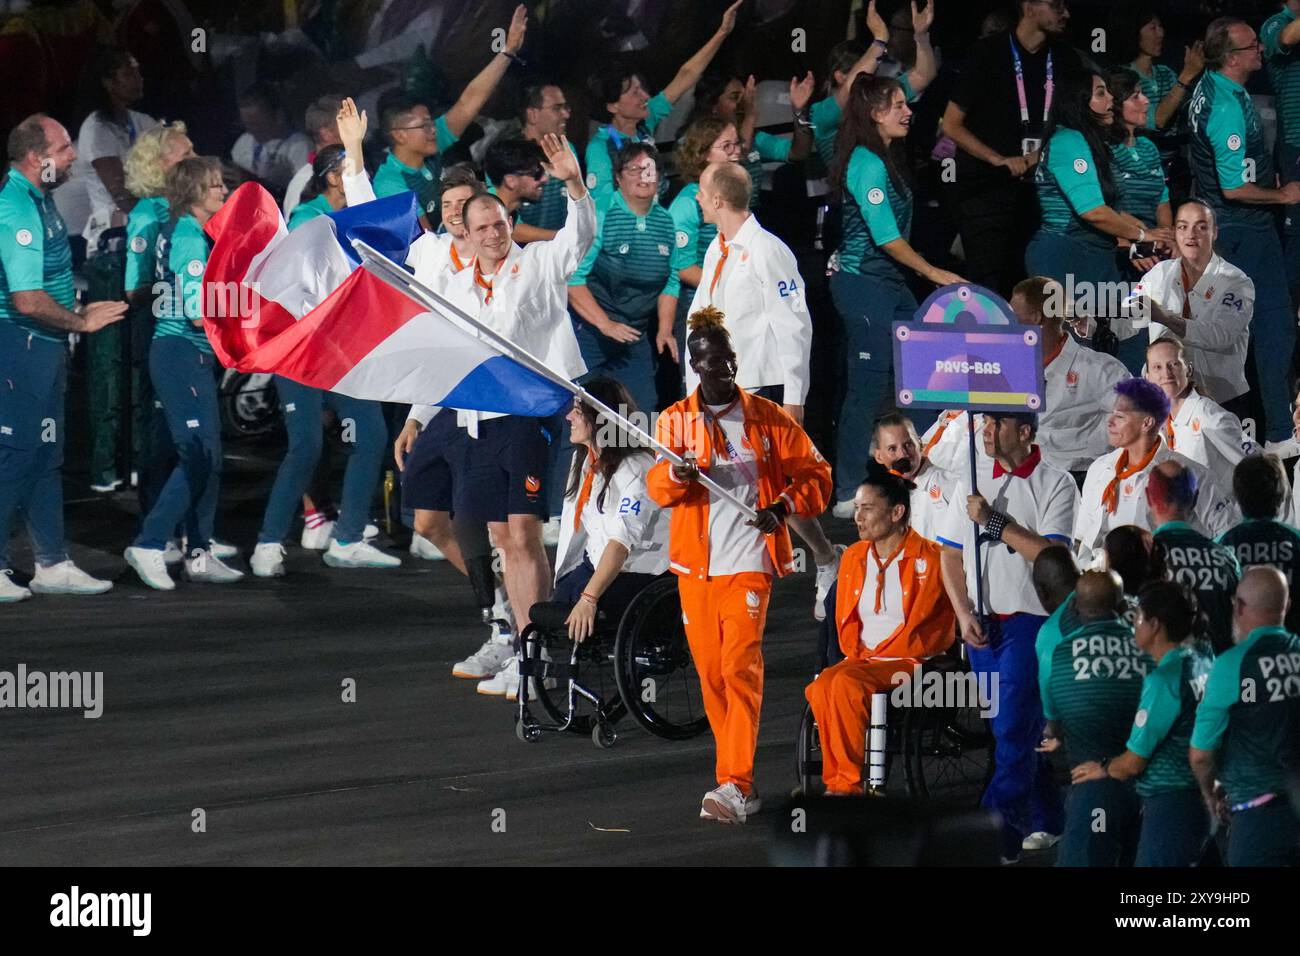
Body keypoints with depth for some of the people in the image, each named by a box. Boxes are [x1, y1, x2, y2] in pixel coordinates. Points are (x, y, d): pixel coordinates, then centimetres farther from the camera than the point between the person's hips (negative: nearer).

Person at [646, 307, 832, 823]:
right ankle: (741, 781, 18)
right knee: (710, 674, 5)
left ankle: (735, 786, -21)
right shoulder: (675, 420, 7)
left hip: (749, 562, -3)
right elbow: (658, 486, -4)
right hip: (696, 566, 3)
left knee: (740, 668, -15)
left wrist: (784, 508, -10)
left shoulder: (768, 418, 5)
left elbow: (816, 474, 8)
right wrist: (677, 473, -28)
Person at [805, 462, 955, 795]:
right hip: (862, 659, 6)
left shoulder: (927, 557, -5)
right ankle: (836, 780, -25)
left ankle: (847, 783, -25)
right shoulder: (854, 557, 16)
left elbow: (923, 627, -6)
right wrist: (855, 654, 2)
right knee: (821, 687, -26)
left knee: (846, 683, -32)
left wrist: (874, 657, -10)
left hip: (911, 662, -6)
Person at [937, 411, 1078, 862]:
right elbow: (951, 554, 12)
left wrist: (993, 521, -16)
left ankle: (996, 838, -13)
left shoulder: (1055, 484, -6)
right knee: (1013, 730, 11)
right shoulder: (971, 483, 11)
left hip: (1031, 622, -6)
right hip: (982, 625, 6)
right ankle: (1046, 822, 24)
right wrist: (964, 615, 0)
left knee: (1014, 732, -11)